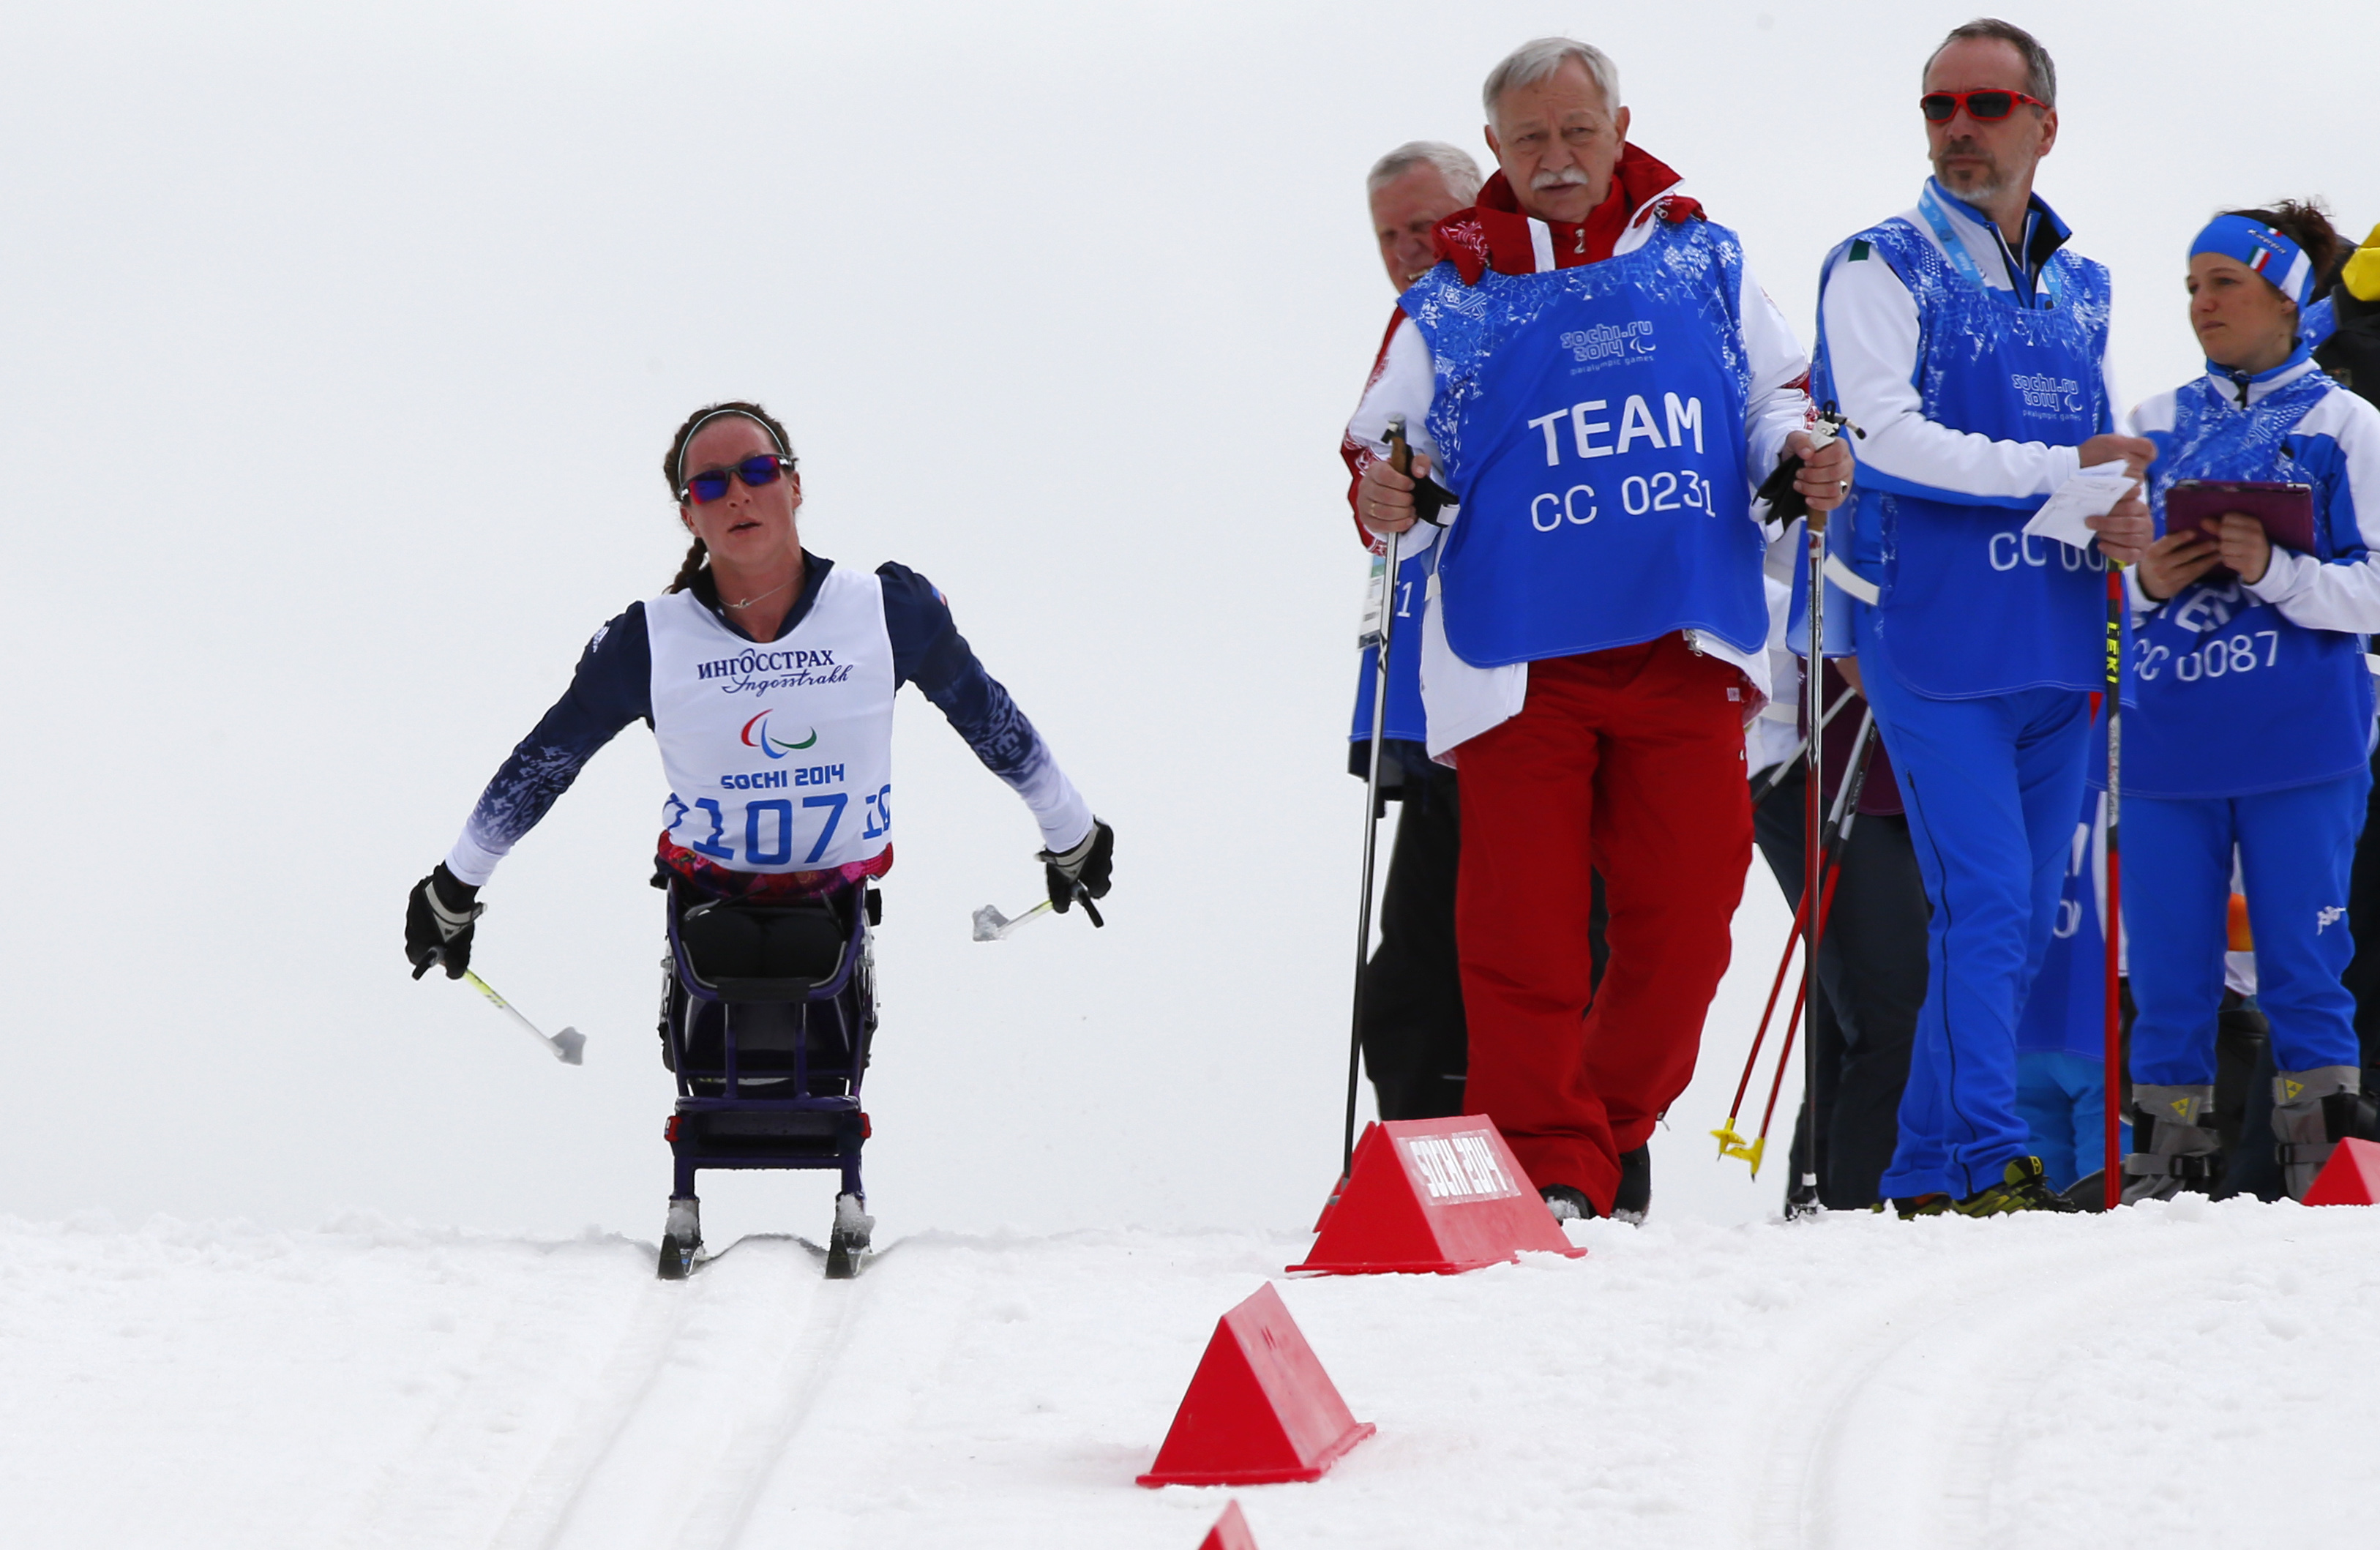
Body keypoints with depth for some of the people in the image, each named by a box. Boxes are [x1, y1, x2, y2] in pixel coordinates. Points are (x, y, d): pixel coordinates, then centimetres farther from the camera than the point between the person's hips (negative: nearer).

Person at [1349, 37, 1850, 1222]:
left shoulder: (1697, 256, 12)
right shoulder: (1453, 293, 8)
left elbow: (1771, 390, 21)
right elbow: (1384, 442, 8)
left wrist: (1802, 455, 0)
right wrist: (1384, 494, -14)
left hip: (1682, 645, 2)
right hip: (1518, 649, -2)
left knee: (1684, 912, 0)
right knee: (1524, 924, -7)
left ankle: (1606, 1134, 16)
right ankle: (1546, 1168, -3)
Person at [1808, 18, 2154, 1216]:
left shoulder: (2078, 290, 19)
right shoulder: (1882, 271, -1)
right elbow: (1884, 432, -14)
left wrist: (2124, 524, 1)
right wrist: (2058, 472, -20)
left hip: (2055, 651, 6)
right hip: (1936, 636, -6)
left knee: (2023, 923, 7)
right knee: (1986, 904, -14)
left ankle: (1930, 1170, 13)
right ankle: (1987, 1162, -14)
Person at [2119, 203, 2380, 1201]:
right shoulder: (2157, 426, 14)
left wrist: (2275, 571, -18)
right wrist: (2145, 584, -5)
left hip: (2300, 743, -3)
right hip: (2169, 740, 4)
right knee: (2166, 968, 3)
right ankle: (2167, 1164, 8)